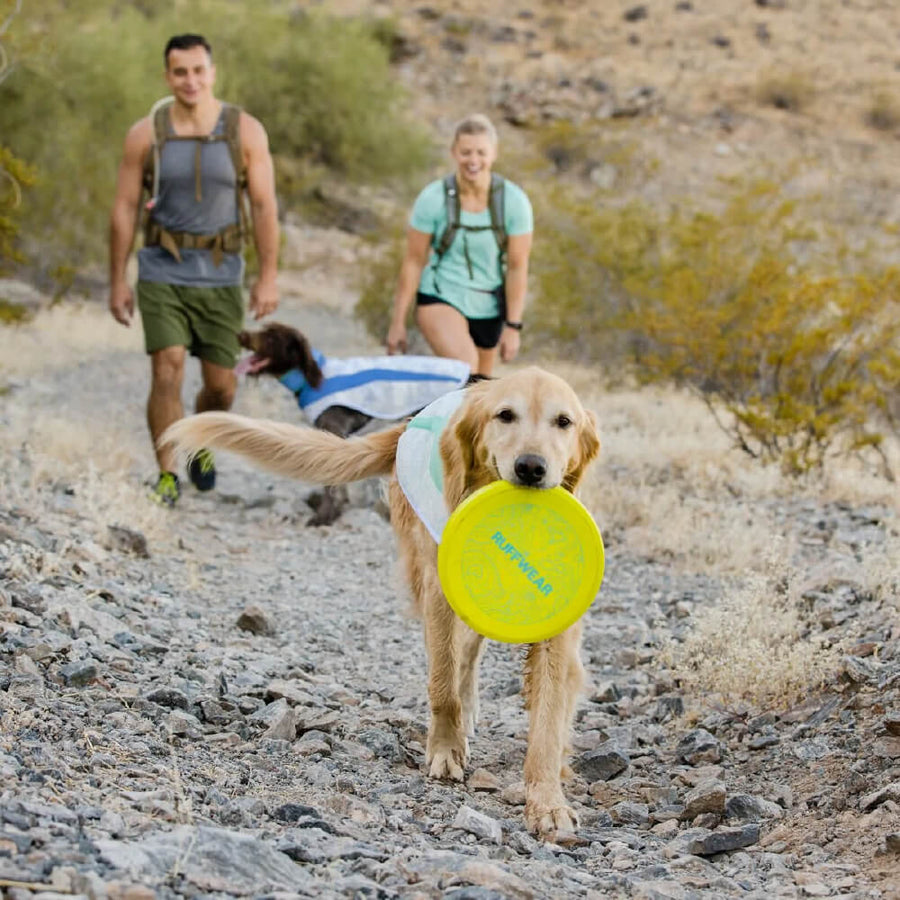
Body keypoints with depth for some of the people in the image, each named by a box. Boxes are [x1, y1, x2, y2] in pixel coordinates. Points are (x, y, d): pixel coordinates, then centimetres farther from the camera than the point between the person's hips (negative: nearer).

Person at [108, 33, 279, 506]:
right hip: (162, 271, -1)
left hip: (220, 273, 1)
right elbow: (124, 209, 1)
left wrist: (268, 277, -8)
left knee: (220, 385, 5)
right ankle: (166, 476, -2)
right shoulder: (145, 134, -5)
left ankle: (202, 445, 36)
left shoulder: (245, 131, -6)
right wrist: (117, 281, 0)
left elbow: (264, 207, -4)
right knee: (167, 373, -13)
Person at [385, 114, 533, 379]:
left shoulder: (514, 201, -11)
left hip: (489, 306, 3)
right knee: (465, 368, -29)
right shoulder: (433, 198, -14)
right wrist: (398, 322, -5)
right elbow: (413, 262, -8)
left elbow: (517, 267, -7)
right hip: (441, 298, -3)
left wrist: (513, 326, -7)